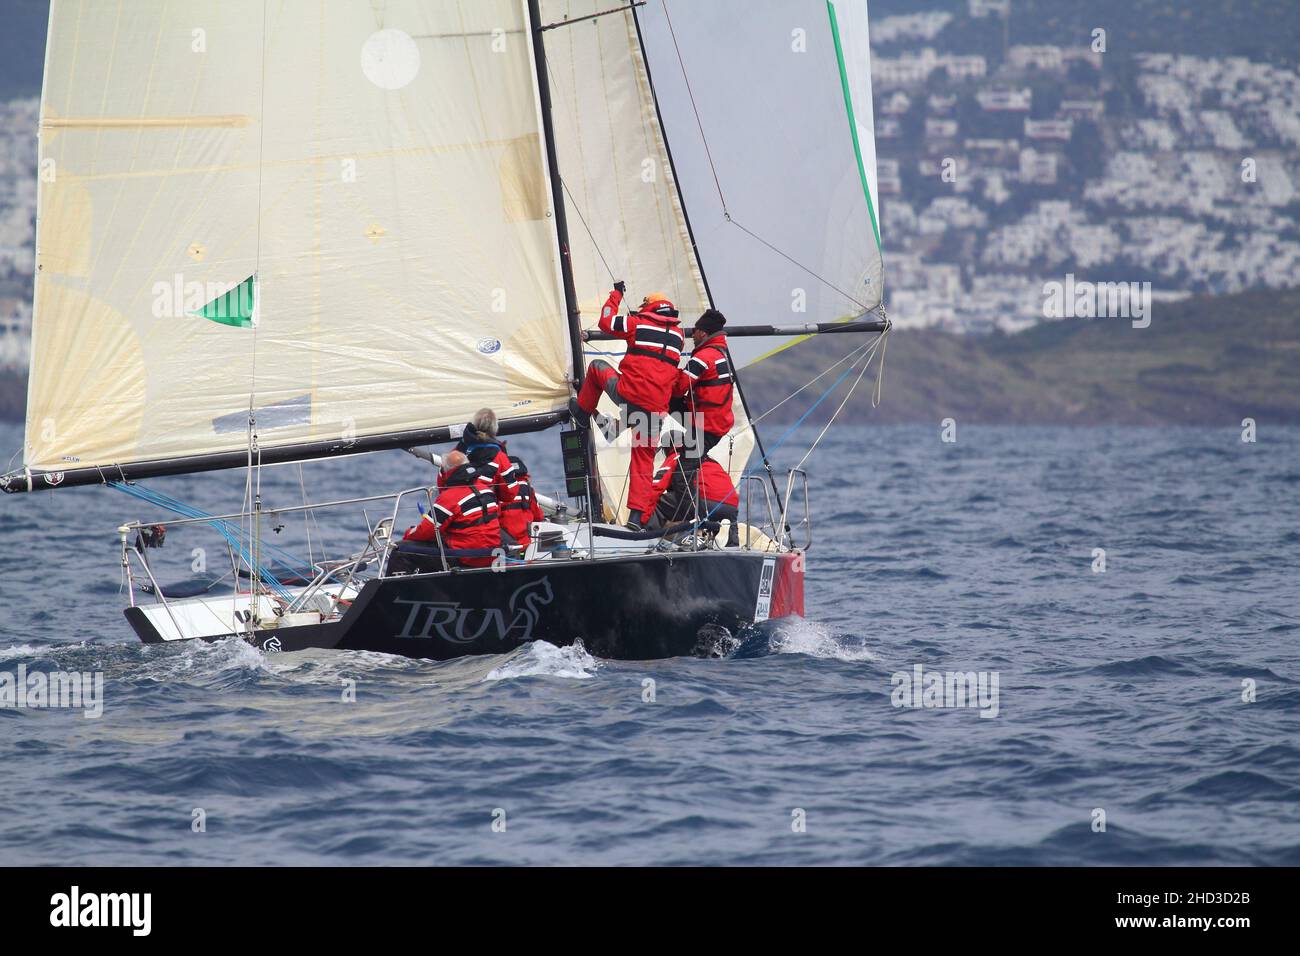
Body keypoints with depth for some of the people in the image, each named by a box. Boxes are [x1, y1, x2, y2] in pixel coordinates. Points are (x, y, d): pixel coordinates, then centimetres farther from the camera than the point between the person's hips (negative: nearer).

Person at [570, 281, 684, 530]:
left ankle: (582, 413, 39)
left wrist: (616, 294, 28)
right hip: (656, 405, 3)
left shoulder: (638, 324, 2)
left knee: (597, 365, 27)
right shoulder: (678, 335, 15)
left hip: (628, 394, -3)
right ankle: (637, 516, -1)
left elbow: (606, 322, 14)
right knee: (644, 461, 9)